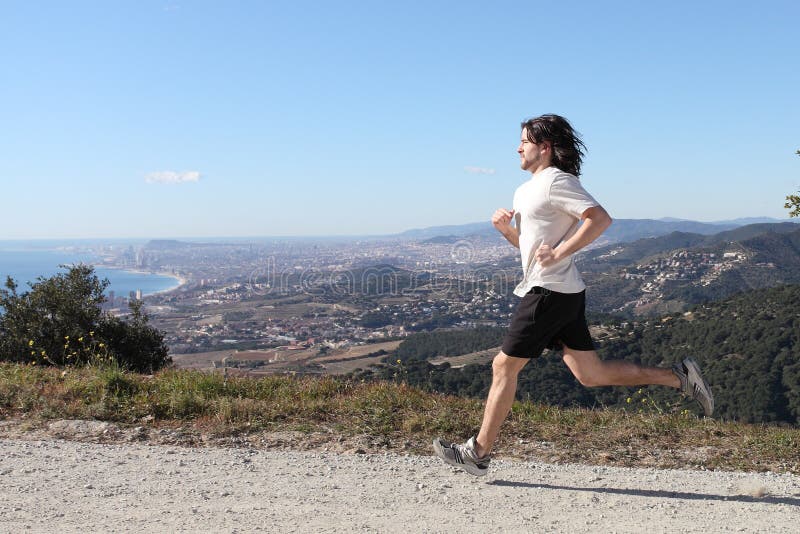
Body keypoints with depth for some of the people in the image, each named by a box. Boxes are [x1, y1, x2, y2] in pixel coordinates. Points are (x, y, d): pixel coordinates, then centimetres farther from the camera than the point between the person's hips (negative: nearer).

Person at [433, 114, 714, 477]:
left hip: (550, 293, -10)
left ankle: (478, 453, 8)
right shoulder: (526, 190, 20)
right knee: (591, 374, 10)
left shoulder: (557, 180, -10)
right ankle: (678, 377, 15)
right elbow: (528, 244, 27)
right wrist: (504, 227, 8)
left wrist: (559, 253, -22)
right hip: (561, 295, 10)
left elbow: (600, 219, -20)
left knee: (504, 366, -2)